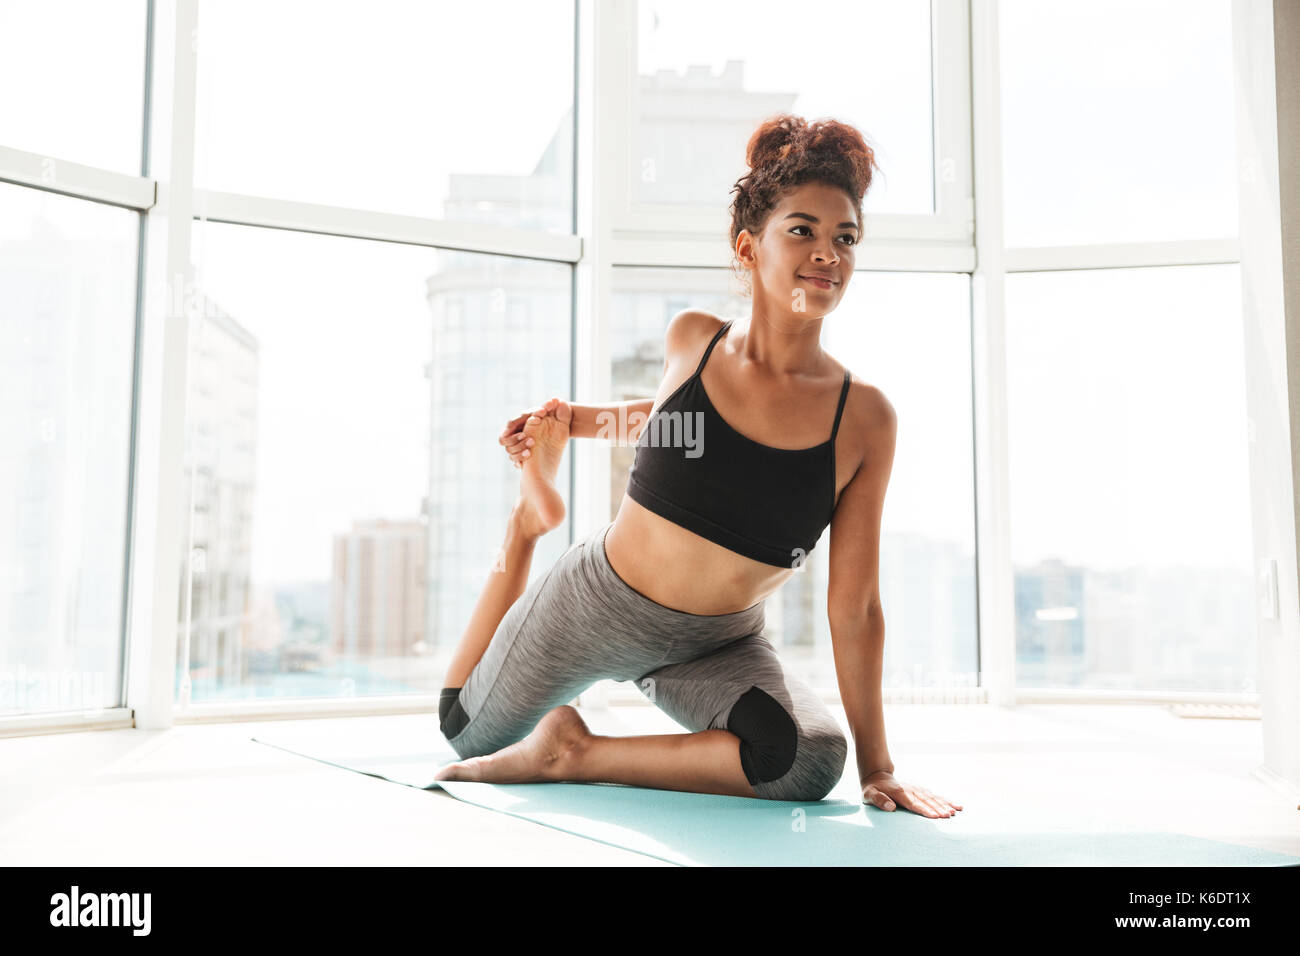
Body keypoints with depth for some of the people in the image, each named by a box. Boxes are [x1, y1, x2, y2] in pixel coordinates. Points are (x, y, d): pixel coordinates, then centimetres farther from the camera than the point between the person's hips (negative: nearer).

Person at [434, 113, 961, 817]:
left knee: (811, 763, -31)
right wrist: (585, 417, 6)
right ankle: (531, 515, 31)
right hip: (589, 602, 1)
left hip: (717, 647, 0)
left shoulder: (864, 419, -17)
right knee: (463, 733, 22)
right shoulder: (692, 340, -13)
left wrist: (876, 766, -11)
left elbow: (854, 606, -13)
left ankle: (574, 753, -13)